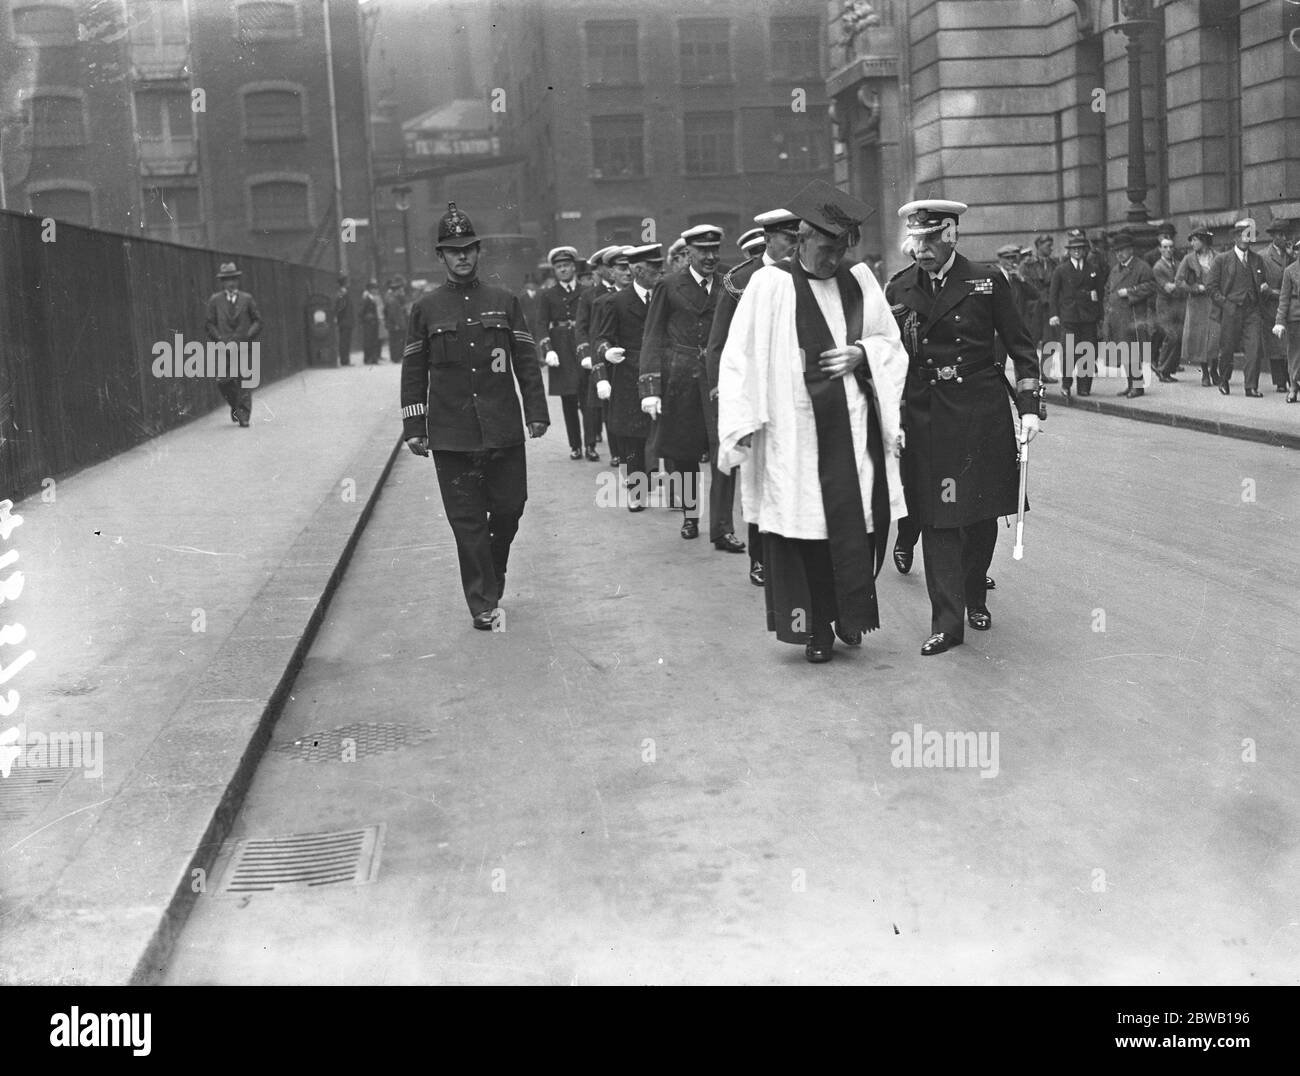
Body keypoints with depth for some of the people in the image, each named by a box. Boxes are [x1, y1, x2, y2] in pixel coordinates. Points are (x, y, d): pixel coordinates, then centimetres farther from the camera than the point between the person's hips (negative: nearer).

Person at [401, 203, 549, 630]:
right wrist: (414, 428, 3)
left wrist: (537, 412, 3)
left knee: (509, 507, 6)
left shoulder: (504, 302, 7)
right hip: (451, 435, -1)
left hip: (503, 430, 1)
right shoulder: (425, 309, 5)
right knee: (467, 521, 0)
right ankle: (484, 605, 7)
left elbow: (527, 361, 9)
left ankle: (492, 576, 33)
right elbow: (413, 371, 7)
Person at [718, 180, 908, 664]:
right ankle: (815, 629, 13)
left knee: (861, 524, -2)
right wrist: (743, 423, -10)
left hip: (856, 429, 3)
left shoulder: (860, 281, 9)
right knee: (806, 526, 1)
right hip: (796, 431, -3)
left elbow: (892, 346, 17)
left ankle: (850, 615, 16)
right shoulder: (770, 284, -2)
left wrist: (862, 354, -4)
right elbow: (740, 357, -3)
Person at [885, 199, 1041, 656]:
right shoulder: (898, 290, 3)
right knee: (937, 519, -3)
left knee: (981, 513, 9)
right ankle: (947, 622, 1)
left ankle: (975, 598, 32)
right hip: (925, 417, 1)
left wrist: (1029, 408, -3)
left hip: (981, 415, 0)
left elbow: (1021, 347, 4)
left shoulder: (987, 284, -1)